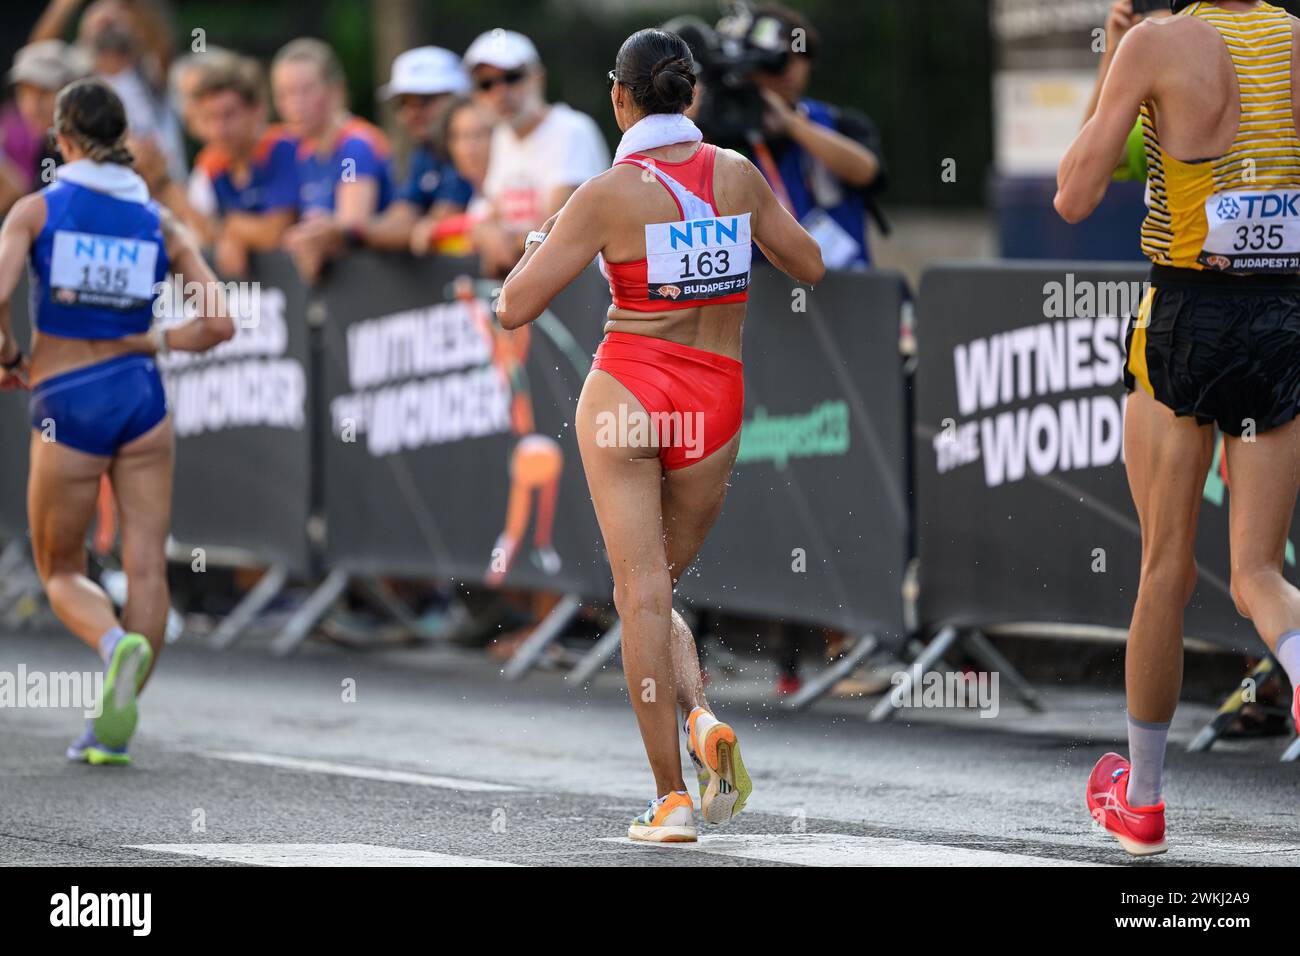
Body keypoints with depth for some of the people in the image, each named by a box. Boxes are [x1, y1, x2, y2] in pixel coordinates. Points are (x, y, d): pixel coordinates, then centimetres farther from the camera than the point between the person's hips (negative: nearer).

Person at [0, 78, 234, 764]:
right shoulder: (160, 223, 4)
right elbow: (219, 324, -2)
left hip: (64, 404, -2)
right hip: (140, 396, 2)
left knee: (61, 571, 10)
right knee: (147, 568, 6)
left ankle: (116, 644, -22)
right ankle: (114, 727, -1)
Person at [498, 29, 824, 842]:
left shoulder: (610, 194, -10)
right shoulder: (738, 173, 1)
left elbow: (515, 308, -7)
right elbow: (810, 266, 16)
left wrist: (539, 245, 12)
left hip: (627, 389, -4)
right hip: (716, 407, 4)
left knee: (642, 593, -2)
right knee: (661, 586, 19)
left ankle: (672, 798, -7)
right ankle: (703, 720, -10)